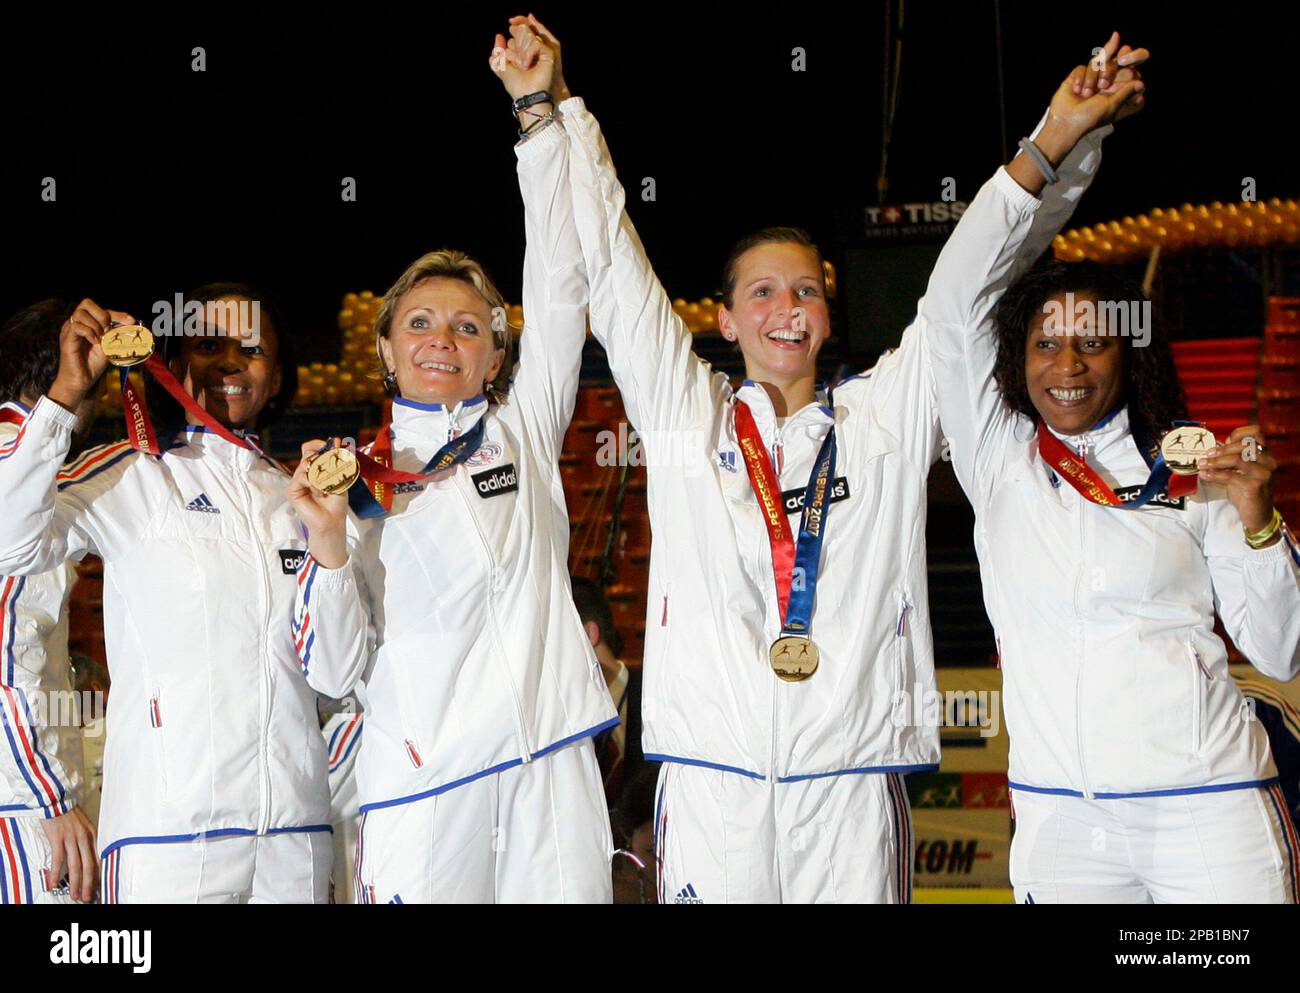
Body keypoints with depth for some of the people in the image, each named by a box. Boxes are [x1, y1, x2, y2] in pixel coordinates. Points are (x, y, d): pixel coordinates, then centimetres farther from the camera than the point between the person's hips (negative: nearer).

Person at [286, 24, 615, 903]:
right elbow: (334, 670, 1)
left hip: (548, 766, 2)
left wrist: (541, 108, -4)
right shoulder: (354, 476, 5)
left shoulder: (523, 431, 10)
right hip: (423, 787, -2)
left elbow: (561, 287, 1)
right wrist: (329, 549, -17)